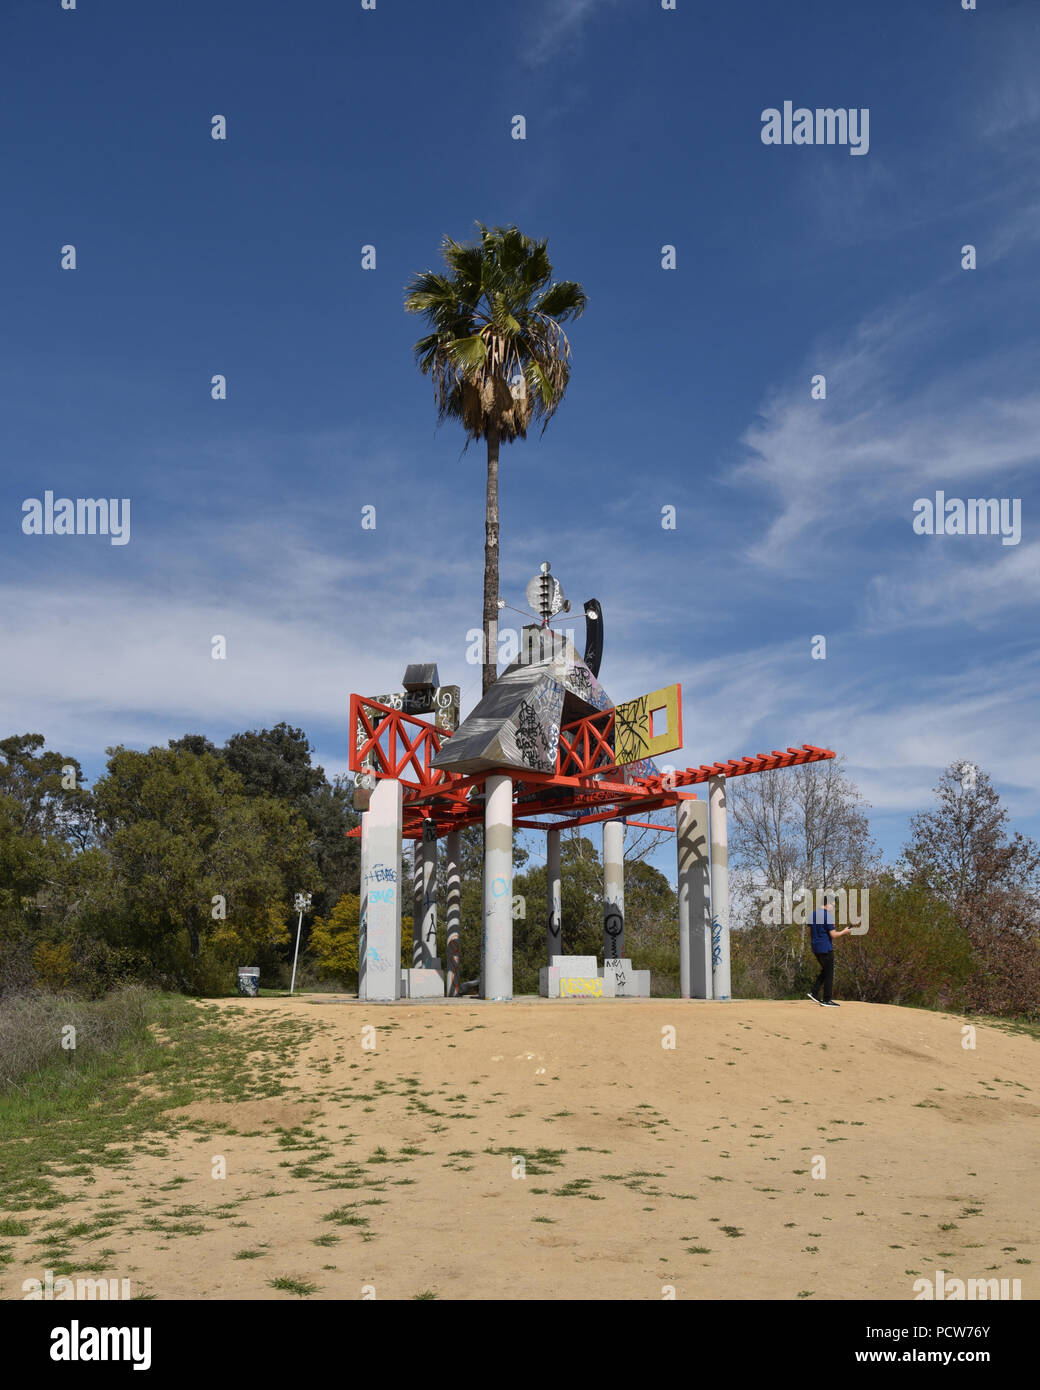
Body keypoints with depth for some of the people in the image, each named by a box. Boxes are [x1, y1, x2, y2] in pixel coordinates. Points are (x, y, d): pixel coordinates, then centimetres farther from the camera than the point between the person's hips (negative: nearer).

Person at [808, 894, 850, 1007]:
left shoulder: (813, 915, 9)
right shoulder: (828, 915, -14)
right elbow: (833, 935, -16)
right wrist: (844, 932, 1)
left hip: (815, 948, 8)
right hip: (826, 948, -8)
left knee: (824, 971, 19)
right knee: (829, 974, 1)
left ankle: (814, 992, 9)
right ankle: (826, 1000, 3)